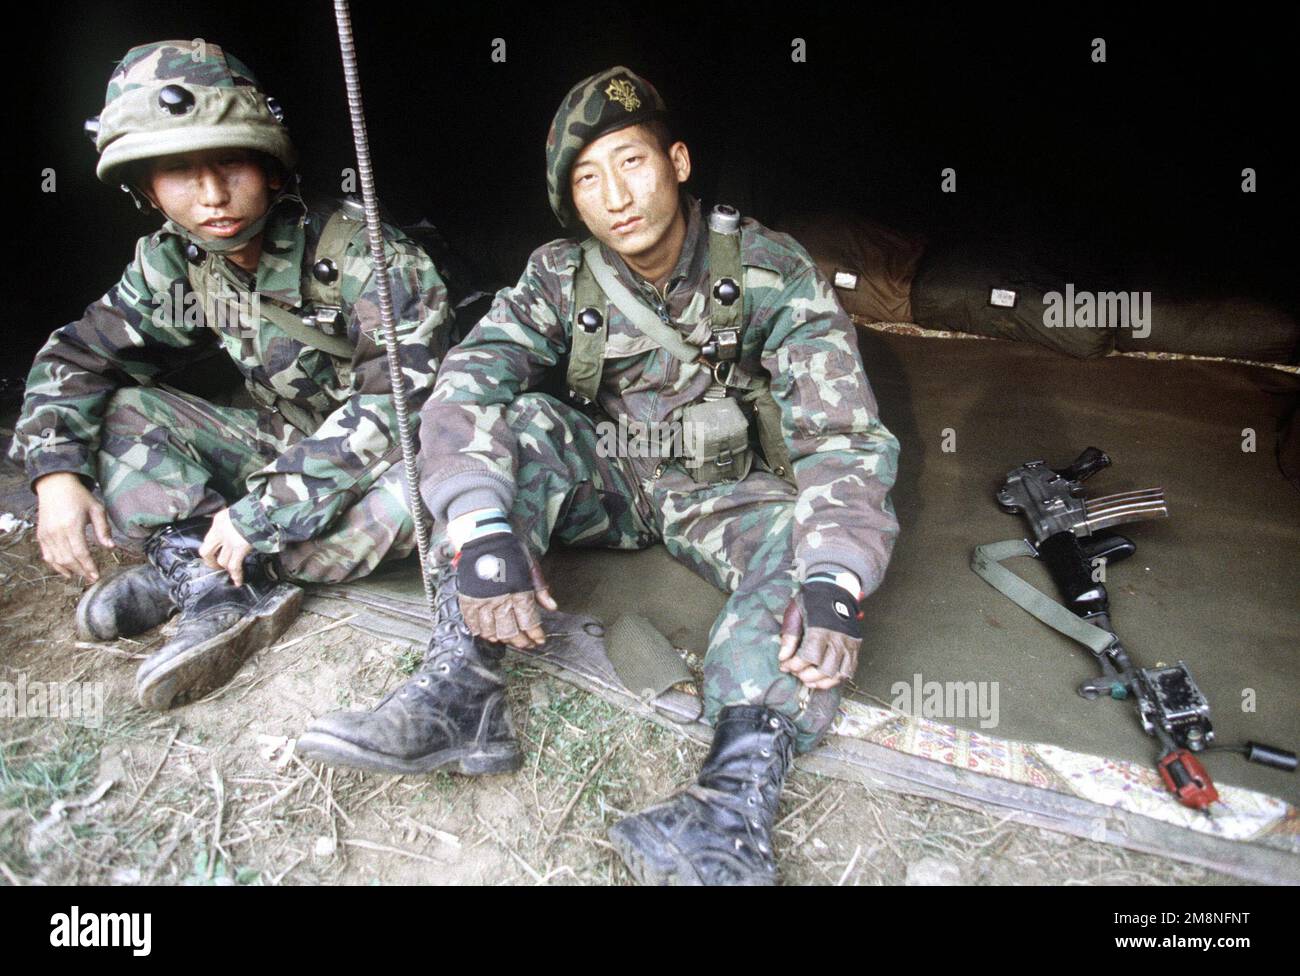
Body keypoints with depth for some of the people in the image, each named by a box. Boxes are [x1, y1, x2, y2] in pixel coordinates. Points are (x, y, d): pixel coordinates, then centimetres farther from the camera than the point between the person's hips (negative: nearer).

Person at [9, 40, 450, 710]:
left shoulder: (363, 254, -23)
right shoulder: (172, 266, -5)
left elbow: (401, 400, -30)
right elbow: (77, 356, 2)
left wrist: (265, 512, -33)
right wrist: (55, 471, -17)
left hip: (392, 454, -5)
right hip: (286, 444, 5)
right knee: (113, 409, -6)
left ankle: (191, 565, -23)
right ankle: (220, 588, -24)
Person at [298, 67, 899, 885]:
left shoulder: (771, 272, -17)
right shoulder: (561, 279, -10)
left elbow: (840, 433, -25)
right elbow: (463, 392, -21)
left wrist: (835, 586, -42)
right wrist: (483, 535, -40)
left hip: (727, 491, -2)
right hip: (609, 478, 2)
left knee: (816, 539, -33)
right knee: (516, 425, -23)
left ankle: (740, 789, -52)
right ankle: (463, 695, -34)